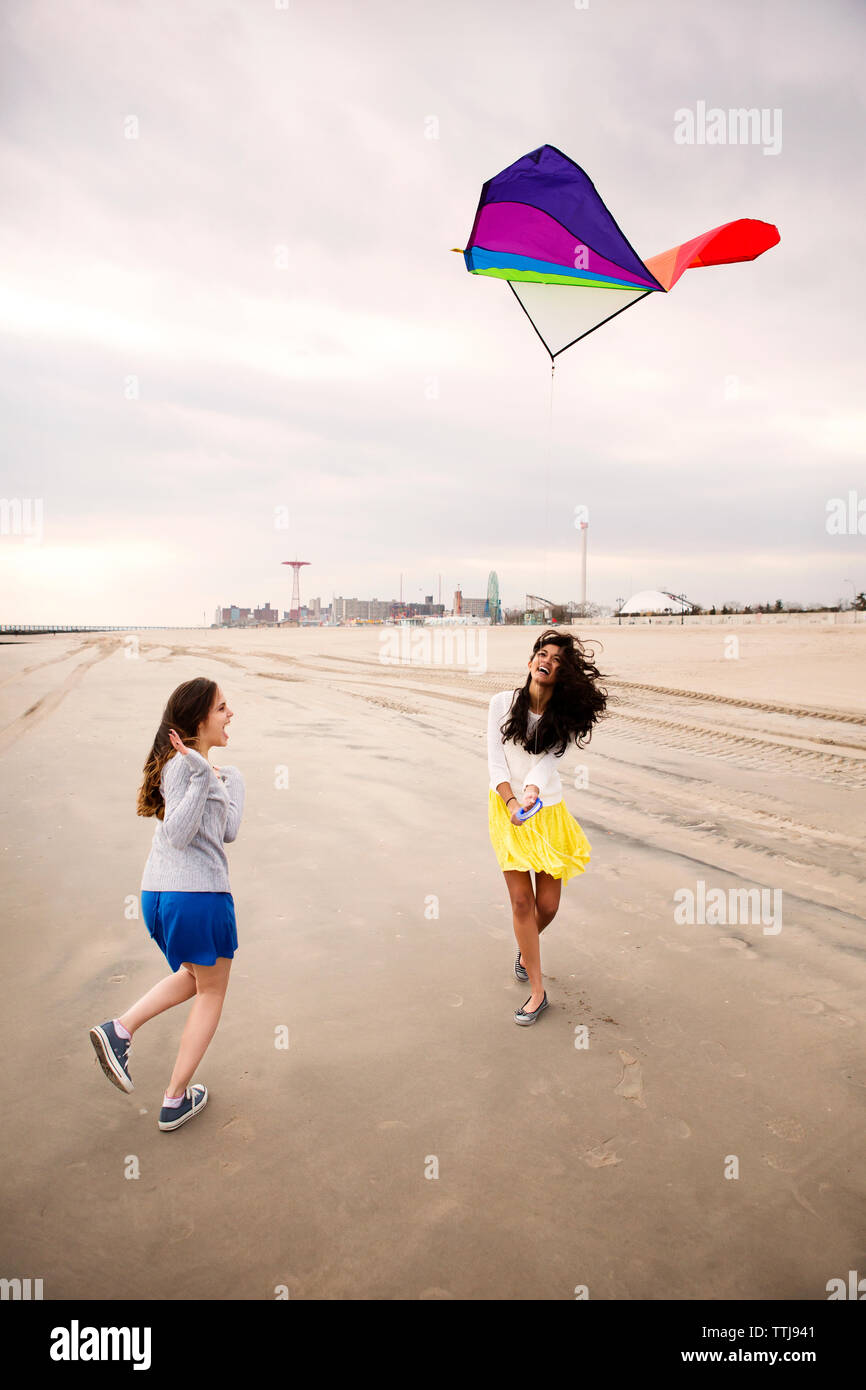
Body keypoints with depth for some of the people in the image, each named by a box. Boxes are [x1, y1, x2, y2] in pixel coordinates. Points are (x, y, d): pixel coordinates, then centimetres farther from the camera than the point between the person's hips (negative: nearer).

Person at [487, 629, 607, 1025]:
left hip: (547, 810, 1)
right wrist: (512, 802, -18)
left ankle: (527, 946, 40)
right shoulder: (503, 703, -5)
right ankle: (537, 990, 10)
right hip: (507, 807, -1)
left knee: (548, 904, 4)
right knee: (521, 899, -5)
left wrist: (533, 790, -35)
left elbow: (546, 760, -15)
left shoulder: (564, 716, -3)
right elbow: (495, 760, -6)